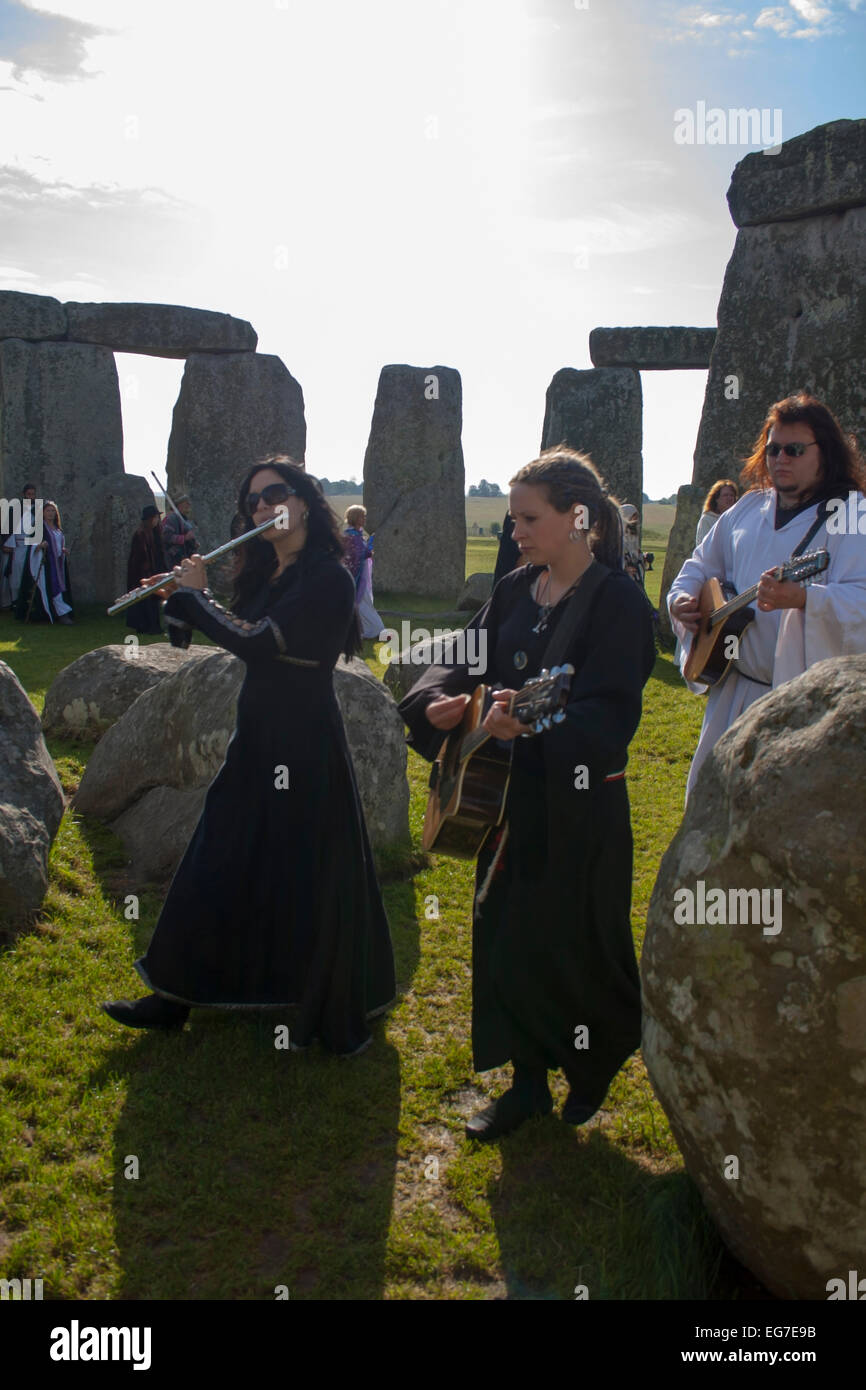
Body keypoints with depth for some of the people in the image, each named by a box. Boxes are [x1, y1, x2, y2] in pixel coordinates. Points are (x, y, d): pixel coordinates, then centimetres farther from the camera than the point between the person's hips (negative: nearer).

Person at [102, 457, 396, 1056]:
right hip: (257, 737, 8)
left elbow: (257, 644, -25)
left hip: (304, 745, -8)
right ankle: (174, 998, 29)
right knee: (216, 867, 14)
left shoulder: (328, 578, -17)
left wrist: (193, 594, -11)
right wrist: (182, 597, 6)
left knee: (310, 881, 4)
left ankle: (335, 1013, 24)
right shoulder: (267, 575, 10)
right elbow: (244, 635, 17)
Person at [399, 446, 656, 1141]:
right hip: (512, 799, 6)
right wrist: (441, 702, -14)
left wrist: (534, 721, -41)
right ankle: (529, 1082, 31)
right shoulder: (514, 591, 6)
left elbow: (611, 715, -24)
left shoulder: (618, 600, -14)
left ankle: (596, 1065, 37)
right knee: (506, 942, 13)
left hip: (582, 806, -6)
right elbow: (470, 661, 9)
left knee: (577, 947, 8)